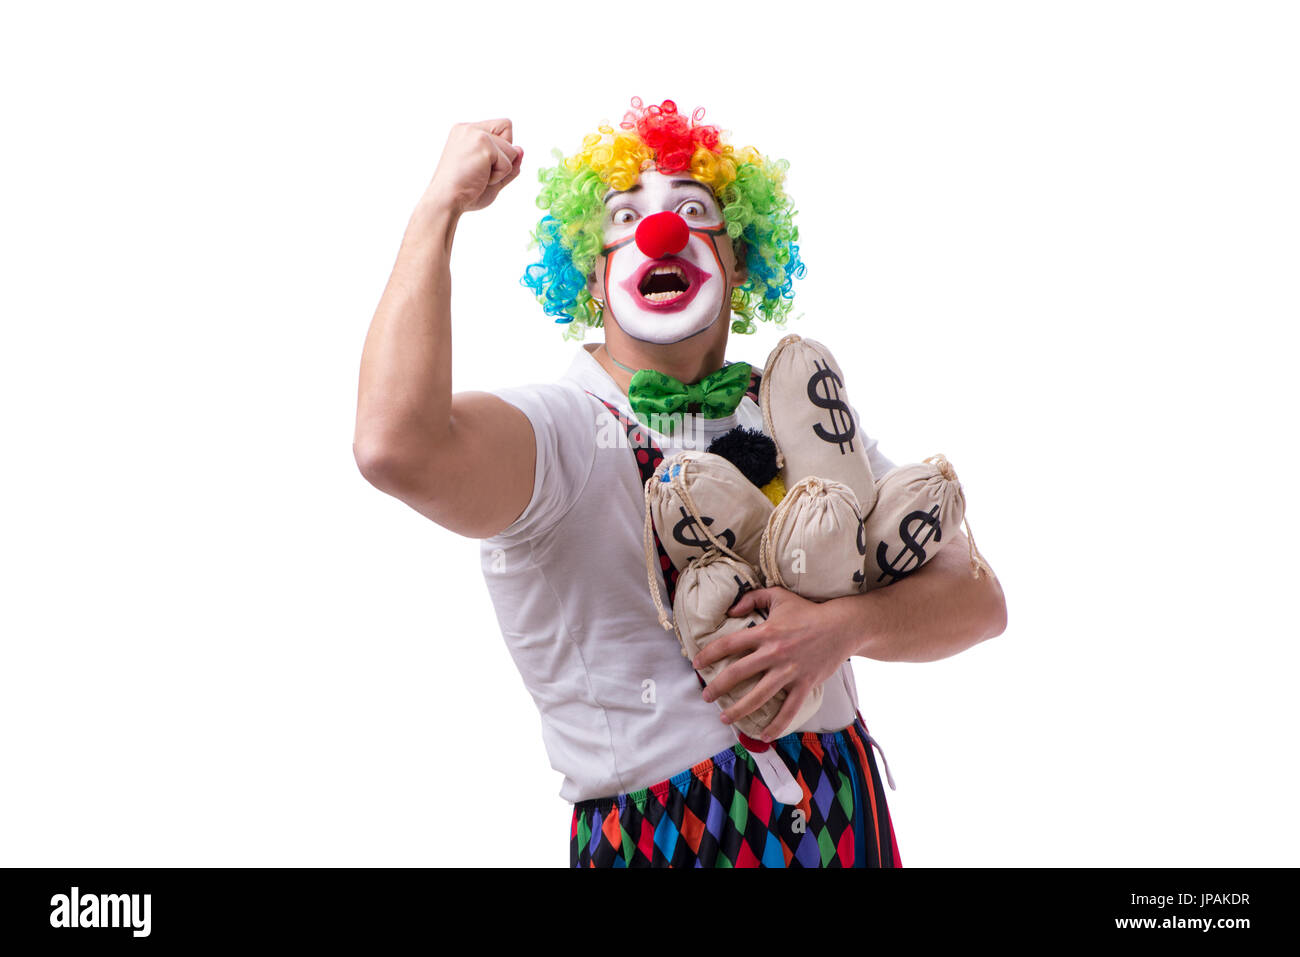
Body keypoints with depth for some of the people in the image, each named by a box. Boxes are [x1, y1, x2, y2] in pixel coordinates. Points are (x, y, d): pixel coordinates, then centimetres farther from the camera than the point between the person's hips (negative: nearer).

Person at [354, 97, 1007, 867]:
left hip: (840, 818, 5)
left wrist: (846, 624, -22)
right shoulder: (555, 427, -13)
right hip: (656, 836, -4)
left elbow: (978, 599, 0)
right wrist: (441, 207, -24)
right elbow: (397, 447, -37)